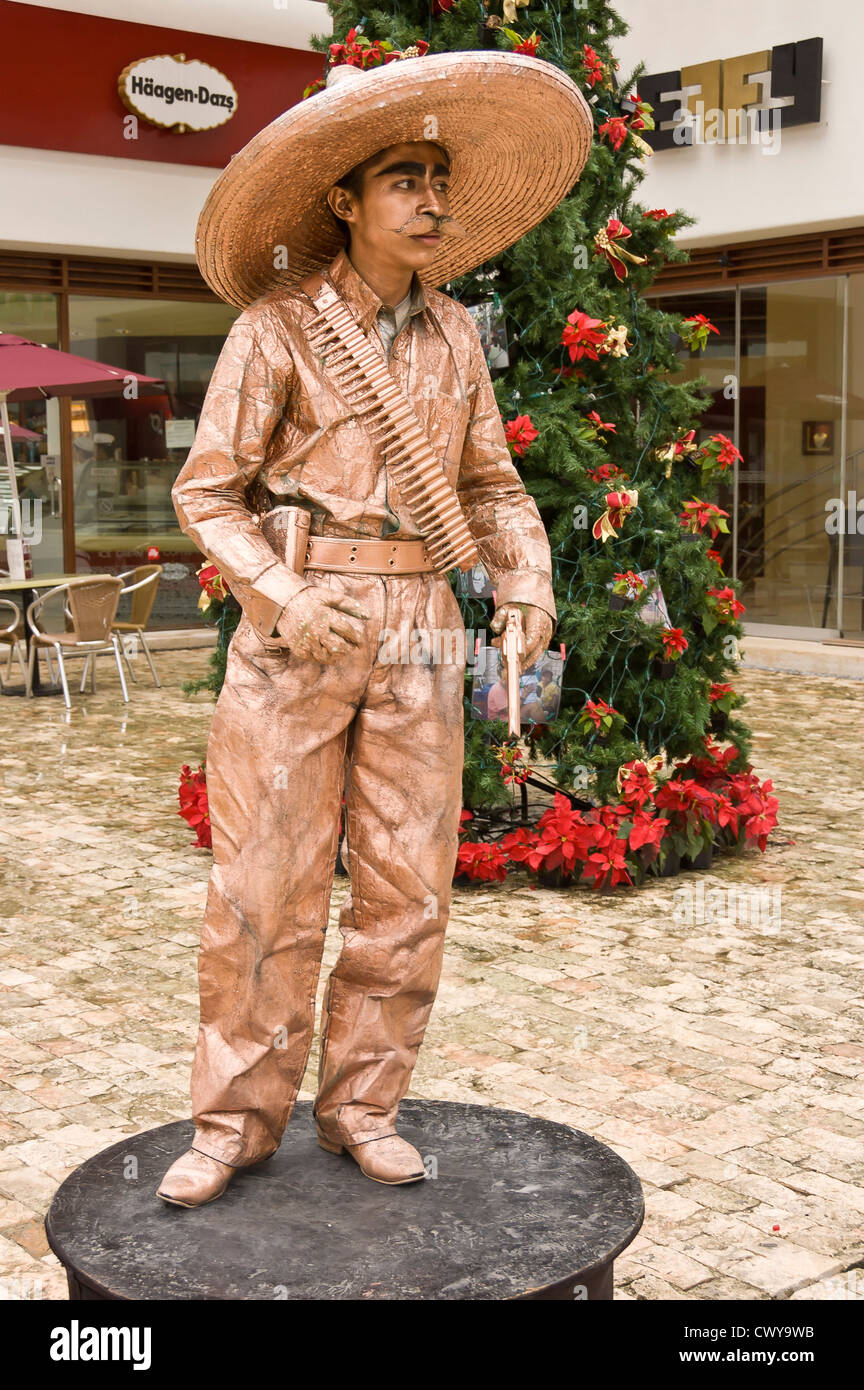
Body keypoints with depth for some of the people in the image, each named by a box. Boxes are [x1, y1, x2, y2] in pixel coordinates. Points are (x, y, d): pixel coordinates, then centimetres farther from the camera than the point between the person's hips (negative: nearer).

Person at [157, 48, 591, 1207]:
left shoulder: (451, 333, 9)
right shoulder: (274, 329, -3)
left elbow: (492, 485, 14)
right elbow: (208, 495, -3)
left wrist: (528, 581, -4)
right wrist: (284, 596, -18)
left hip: (417, 632, 4)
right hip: (294, 627, -4)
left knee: (406, 886, 5)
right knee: (264, 885, -2)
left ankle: (361, 1104, 21)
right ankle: (237, 1122, 14)